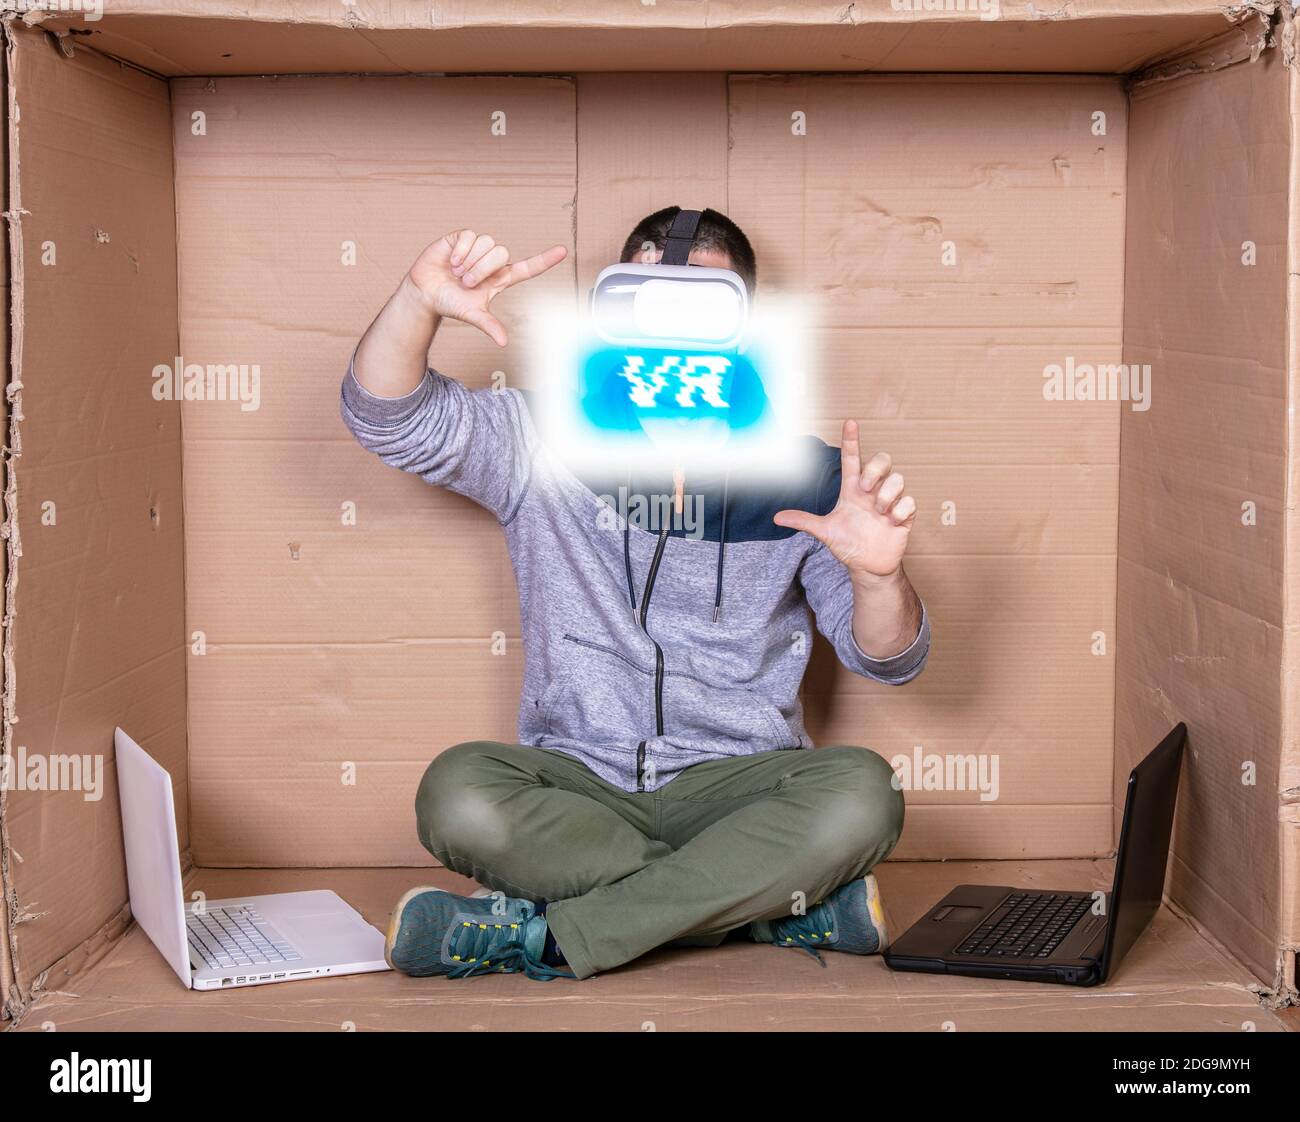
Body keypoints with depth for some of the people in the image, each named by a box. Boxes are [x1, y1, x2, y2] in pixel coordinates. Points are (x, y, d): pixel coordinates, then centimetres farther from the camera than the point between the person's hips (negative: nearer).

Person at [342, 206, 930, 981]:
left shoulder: (795, 475, 2)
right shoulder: (547, 443, 4)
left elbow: (888, 660, 1)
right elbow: (388, 416, -6)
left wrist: (878, 575, -22)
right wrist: (420, 301, -25)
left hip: (738, 783, 0)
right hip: (578, 787, 1)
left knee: (861, 795, -31)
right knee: (458, 793, -31)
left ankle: (544, 934, -23)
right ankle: (793, 903, -22)